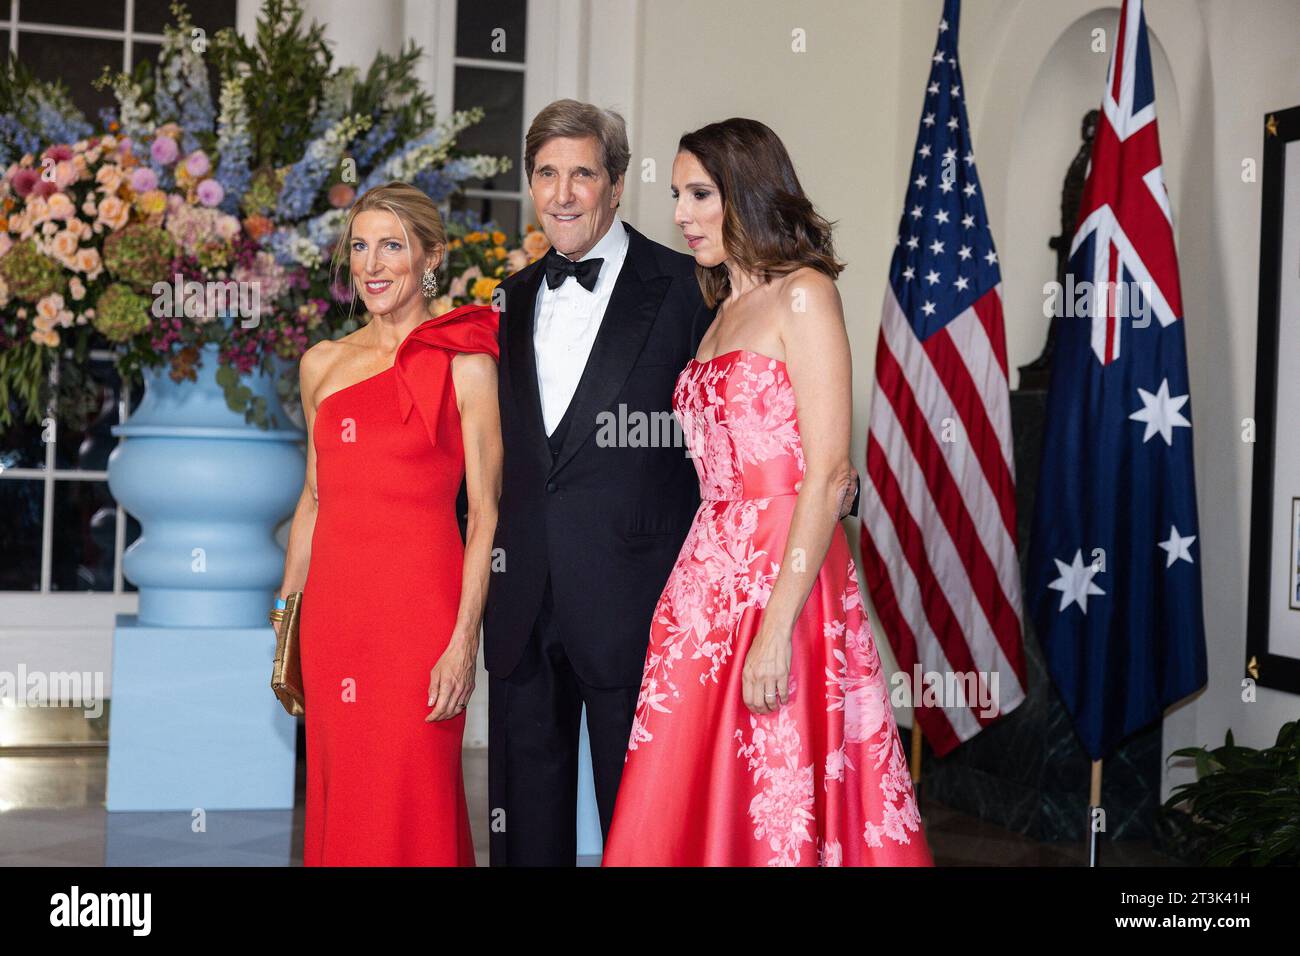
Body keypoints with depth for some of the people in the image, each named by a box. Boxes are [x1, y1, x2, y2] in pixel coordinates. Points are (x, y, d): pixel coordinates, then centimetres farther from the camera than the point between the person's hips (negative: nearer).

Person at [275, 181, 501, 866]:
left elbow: (485, 513, -6)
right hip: (333, 606, 5)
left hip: (418, 601, -5)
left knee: (410, 804, -1)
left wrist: (464, 642, -14)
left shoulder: (463, 362, -3)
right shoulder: (323, 363, 12)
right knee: (337, 794, 10)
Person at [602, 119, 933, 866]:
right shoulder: (724, 313, 18)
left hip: (784, 579, -7)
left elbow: (829, 475, -14)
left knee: (776, 813, -3)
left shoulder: (803, 295, -6)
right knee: (686, 810, 7)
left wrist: (777, 629, -20)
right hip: (709, 579, 7)